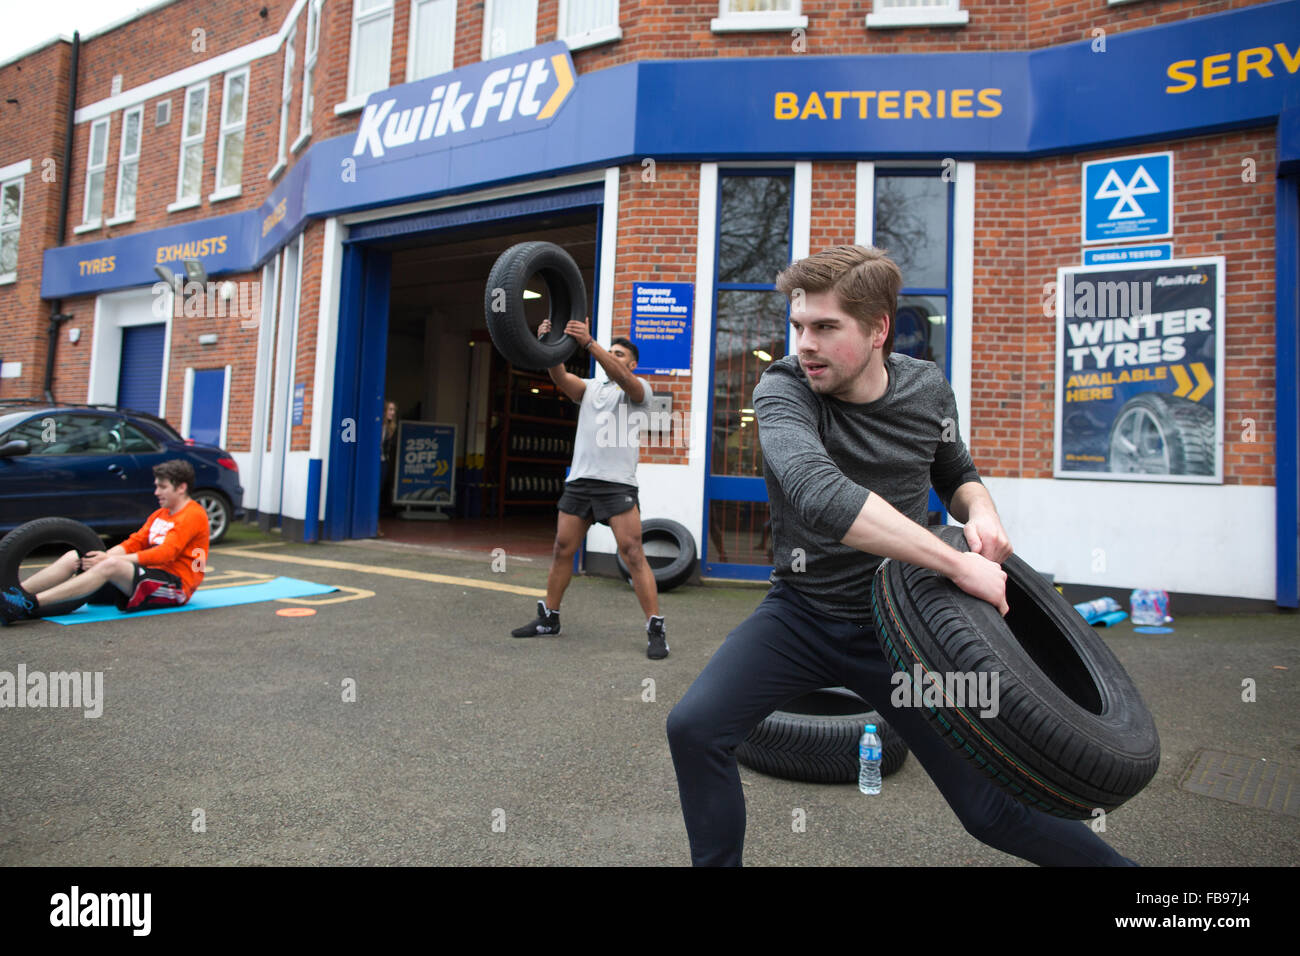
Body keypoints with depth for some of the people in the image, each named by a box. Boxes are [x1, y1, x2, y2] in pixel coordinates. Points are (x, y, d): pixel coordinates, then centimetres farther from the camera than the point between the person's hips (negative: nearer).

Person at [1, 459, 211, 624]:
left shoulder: (193, 515, -9)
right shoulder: (160, 515, 21)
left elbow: (165, 554, -18)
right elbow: (134, 543, 13)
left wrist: (110, 558, -18)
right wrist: (104, 556, -7)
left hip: (175, 585, -9)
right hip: (150, 575, 9)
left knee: (111, 565, -33)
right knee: (73, 557, -3)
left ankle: (31, 604, -38)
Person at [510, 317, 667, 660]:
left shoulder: (640, 389, 6)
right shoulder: (591, 389, 19)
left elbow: (620, 376, -17)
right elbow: (561, 377, 0)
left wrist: (588, 342, -28)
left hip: (617, 483, -5)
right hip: (579, 479, 5)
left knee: (632, 553, -11)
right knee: (562, 549, 9)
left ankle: (655, 629, -7)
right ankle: (548, 618, 23)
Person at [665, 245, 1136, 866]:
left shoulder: (927, 389, -5)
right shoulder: (782, 390, -17)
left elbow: (955, 473, 14)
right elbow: (819, 492, -38)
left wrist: (980, 510, -10)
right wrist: (957, 564, -37)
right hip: (801, 614, -1)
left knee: (993, 812, 5)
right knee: (694, 727, -20)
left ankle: (1111, 862, 34)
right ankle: (718, 864, 6)